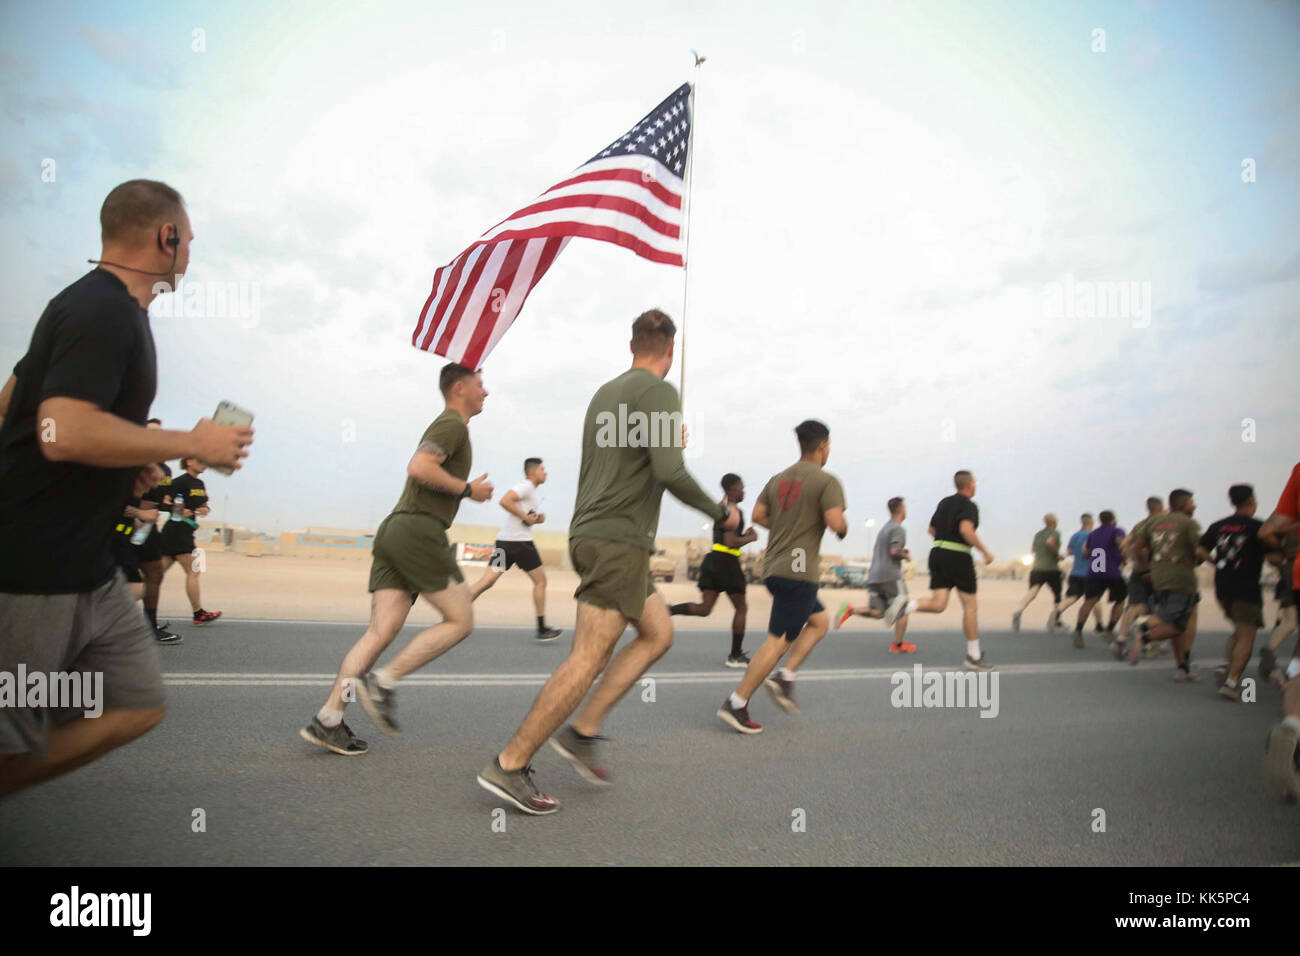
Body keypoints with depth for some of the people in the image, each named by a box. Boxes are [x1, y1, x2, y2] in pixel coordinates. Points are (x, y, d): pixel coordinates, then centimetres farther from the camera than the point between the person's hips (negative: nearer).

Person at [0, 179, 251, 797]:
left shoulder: (104, 306, 15)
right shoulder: (105, 311, -17)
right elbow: (65, 432, -30)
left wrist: (125, 464, 17)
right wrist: (193, 443, -19)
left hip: (88, 572, 10)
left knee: (137, 707, 12)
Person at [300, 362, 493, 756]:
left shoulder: (442, 426, 28)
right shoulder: (453, 425, -4)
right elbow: (418, 468, -19)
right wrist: (467, 489, -10)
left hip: (393, 532, 9)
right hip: (418, 532, -9)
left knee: (381, 631, 2)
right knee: (460, 620, -3)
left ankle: (327, 719, -1)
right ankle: (383, 682, -6)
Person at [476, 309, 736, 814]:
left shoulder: (606, 391, 18)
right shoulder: (658, 392, -9)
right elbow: (670, 474, -20)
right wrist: (721, 513, -5)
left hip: (591, 535, 9)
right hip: (619, 541, -9)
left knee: (658, 633, 15)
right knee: (588, 659, -7)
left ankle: (582, 732, 12)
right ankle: (509, 765, -3)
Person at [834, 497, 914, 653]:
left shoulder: (884, 528, 22)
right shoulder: (898, 529, -6)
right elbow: (894, 551, -19)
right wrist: (906, 556, 1)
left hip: (874, 576, 8)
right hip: (890, 576, -8)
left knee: (877, 612, 3)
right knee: (902, 610, 7)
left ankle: (850, 609, -20)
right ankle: (898, 645, 11)